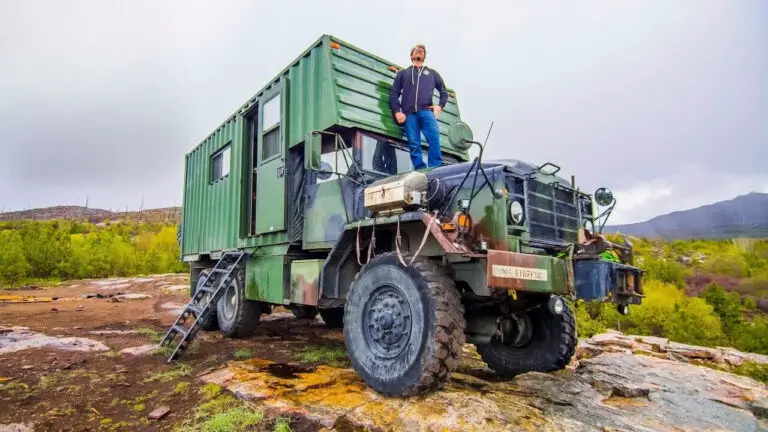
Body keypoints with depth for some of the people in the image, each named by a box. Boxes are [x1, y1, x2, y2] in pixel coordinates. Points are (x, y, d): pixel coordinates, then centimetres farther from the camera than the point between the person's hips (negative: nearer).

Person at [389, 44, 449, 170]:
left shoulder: (432, 73, 30)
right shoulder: (403, 73, 28)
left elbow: (444, 92, 26)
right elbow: (394, 94, 17)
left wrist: (440, 106, 5)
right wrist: (397, 111, 1)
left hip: (426, 111, 0)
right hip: (409, 113, 1)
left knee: (434, 137, -24)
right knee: (414, 144, -11)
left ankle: (435, 169, -26)